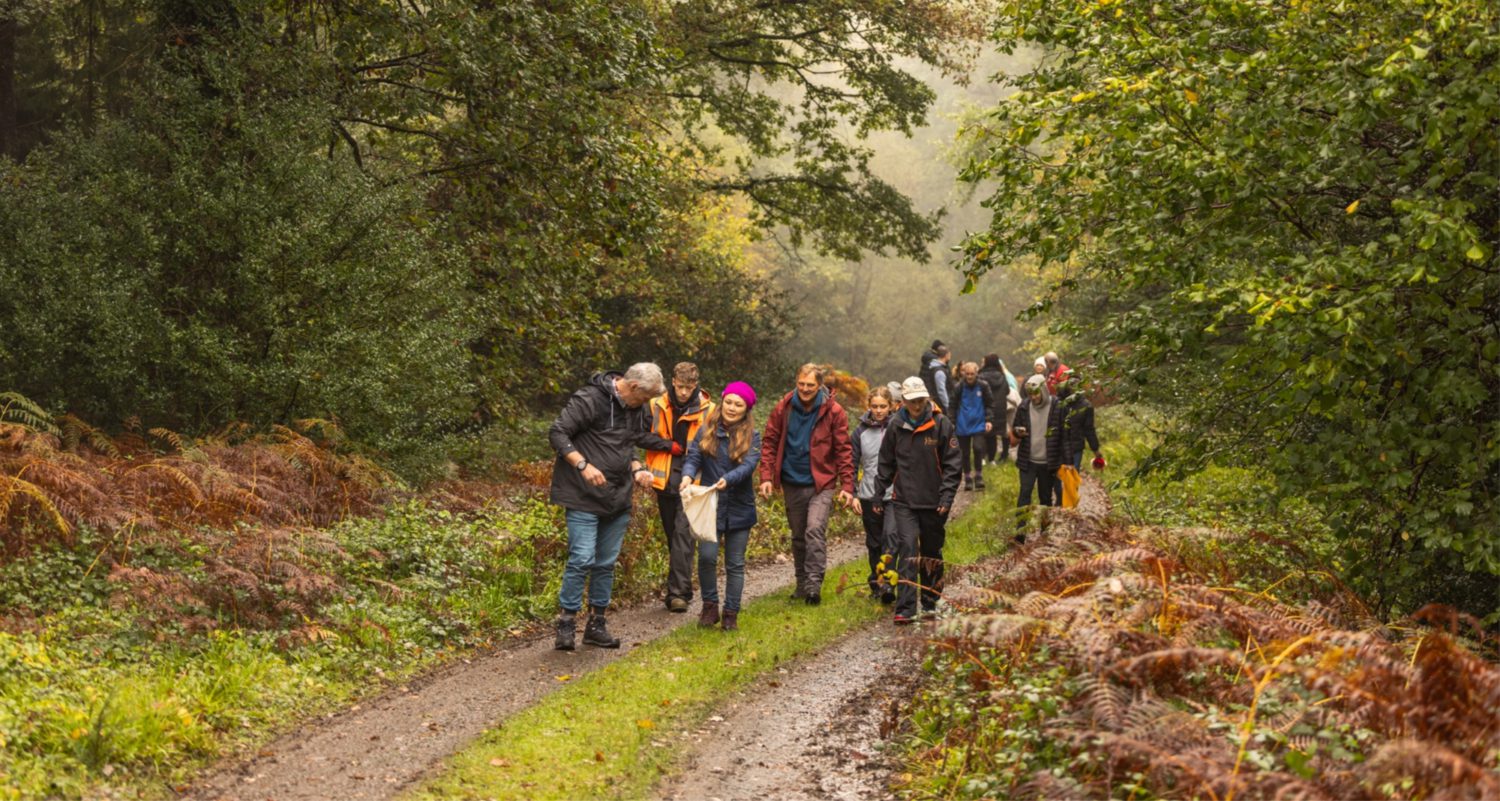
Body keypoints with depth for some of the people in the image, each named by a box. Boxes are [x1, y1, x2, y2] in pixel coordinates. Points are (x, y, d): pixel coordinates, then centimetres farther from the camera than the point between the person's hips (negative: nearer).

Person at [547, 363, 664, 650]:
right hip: (584, 497, -8)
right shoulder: (589, 400, -14)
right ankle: (566, 624, -3)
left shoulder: (636, 410, 11)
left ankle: (596, 624, 19)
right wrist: (583, 465, -24)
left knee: (607, 562, 10)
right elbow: (557, 433, -15)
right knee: (582, 559, -12)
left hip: (618, 499, 8)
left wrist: (637, 469, 4)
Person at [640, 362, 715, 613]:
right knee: (672, 534, 13)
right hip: (665, 480, 4)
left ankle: (679, 592, -15)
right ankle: (680, 589, 24)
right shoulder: (658, 406, 3)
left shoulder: (707, 410, -3)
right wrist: (671, 446, -9)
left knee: (684, 534, -13)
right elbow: (644, 437, 2)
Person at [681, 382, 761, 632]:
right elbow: (693, 457, -4)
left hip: (739, 508, 0)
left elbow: (749, 464, -16)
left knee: (735, 564, 6)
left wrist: (728, 479, -35)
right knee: (707, 556, -14)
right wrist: (688, 475, -27)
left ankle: (731, 613, 17)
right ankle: (710, 606, 5)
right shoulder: (707, 432, 4)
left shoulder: (751, 436, -1)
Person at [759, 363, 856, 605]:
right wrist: (766, 476, -6)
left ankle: (814, 585, -17)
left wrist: (847, 486, -8)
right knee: (798, 537, 13)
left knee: (815, 529, -20)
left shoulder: (833, 412, -6)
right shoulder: (783, 409, 0)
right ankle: (802, 584, 26)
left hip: (822, 484, -3)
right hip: (792, 484, 3)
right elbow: (769, 443, 4)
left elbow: (843, 450, -3)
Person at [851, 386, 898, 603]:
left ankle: (888, 583, -18)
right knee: (874, 543, 12)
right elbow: (852, 465, 7)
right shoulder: (861, 431, 3)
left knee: (891, 538, -15)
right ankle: (875, 584, 23)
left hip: (895, 494, -3)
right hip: (869, 496, 3)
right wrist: (853, 495, 1)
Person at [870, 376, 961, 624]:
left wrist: (947, 497, -11)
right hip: (904, 501, 0)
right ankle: (905, 608, -16)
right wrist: (879, 496, 9)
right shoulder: (896, 427, 3)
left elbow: (952, 464, -3)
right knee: (908, 549, -12)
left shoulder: (941, 425, -4)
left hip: (933, 502, 0)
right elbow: (886, 464, 11)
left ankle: (930, 603, 27)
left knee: (932, 553, 11)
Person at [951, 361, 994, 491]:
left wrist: (989, 420, -5)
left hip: (978, 424, -1)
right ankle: (967, 478, 20)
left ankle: (978, 475, -2)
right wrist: (952, 422, 2)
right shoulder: (959, 387, -3)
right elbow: (953, 406, 5)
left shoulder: (983, 386, -4)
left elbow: (990, 404, 4)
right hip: (963, 425, 1)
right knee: (965, 453, 7)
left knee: (978, 447, -17)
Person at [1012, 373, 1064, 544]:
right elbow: (1013, 441, 6)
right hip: (1028, 461, 1)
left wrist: (1060, 462, -10)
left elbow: (1064, 436, -5)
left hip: (1048, 463, -1)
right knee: (1025, 493, -12)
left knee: (1046, 498, 9)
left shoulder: (1056, 408, -6)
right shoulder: (1024, 407, 0)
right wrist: (1017, 434, -18)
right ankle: (1020, 531, -17)